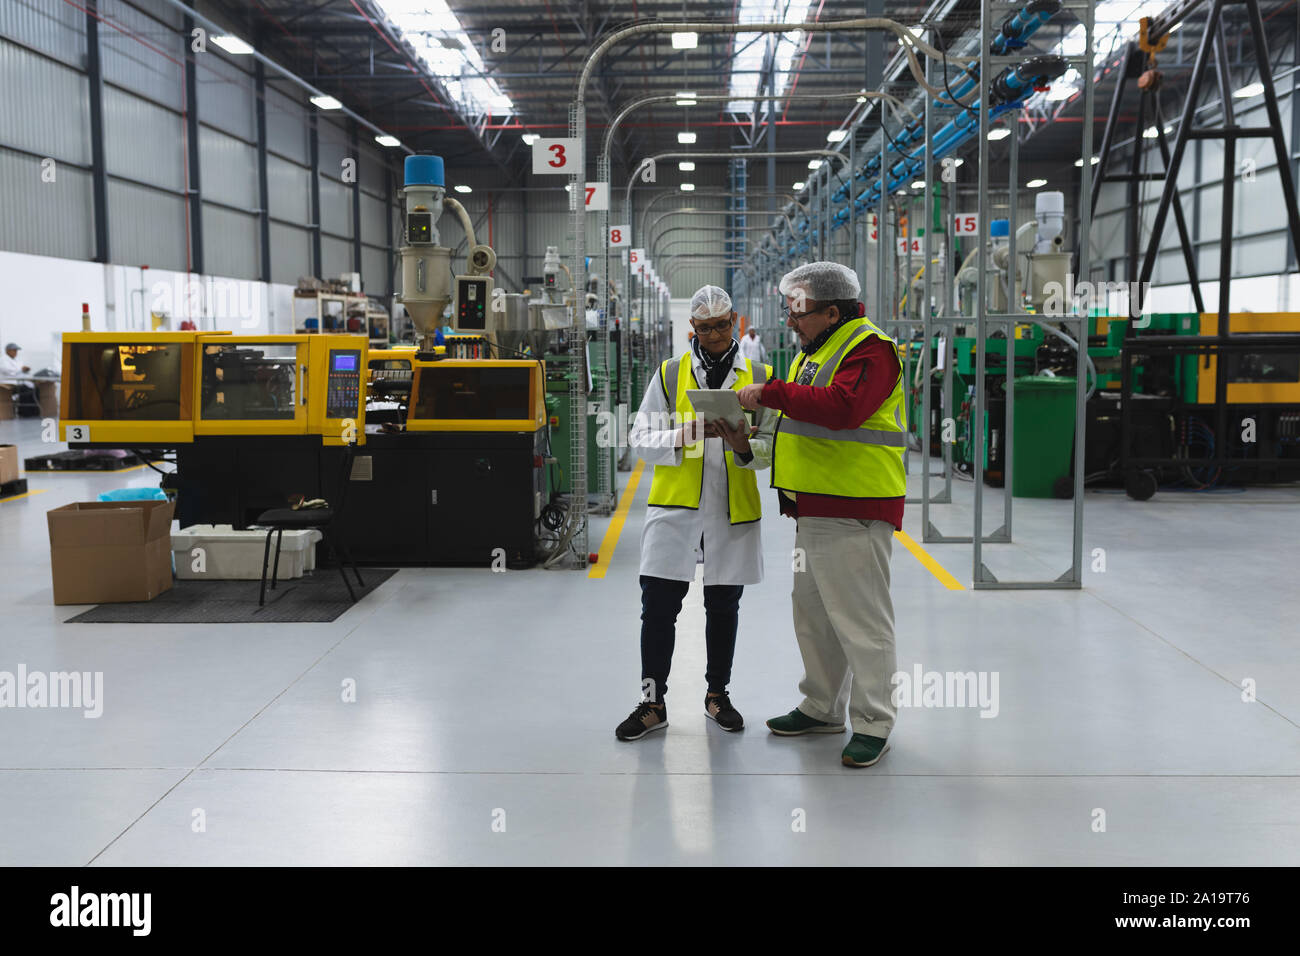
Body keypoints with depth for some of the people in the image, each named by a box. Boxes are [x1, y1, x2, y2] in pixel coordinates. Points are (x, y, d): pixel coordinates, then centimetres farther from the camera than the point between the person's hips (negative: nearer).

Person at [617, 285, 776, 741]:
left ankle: (717, 694, 28)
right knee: (658, 606, -2)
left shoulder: (759, 376, 7)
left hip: (734, 508, 1)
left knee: (723, 606, 11)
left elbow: (771, 446, 4)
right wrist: (689, 433, -16)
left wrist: (743, 446, -18)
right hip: (674, 505, -1)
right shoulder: (669, 374, 6)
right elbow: (641, 439, 1)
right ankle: (652, 703, 11)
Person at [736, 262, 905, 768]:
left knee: (860, 619, -4)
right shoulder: (815, 350, 19)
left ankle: (872, 724, 6)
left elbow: (842, 407, -30)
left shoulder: (870, 348, -13)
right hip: (814, 510, 10)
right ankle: (822, 708, 31)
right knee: (812, 613, 17)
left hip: (854, 513, -10)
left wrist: (772, 393, -25)